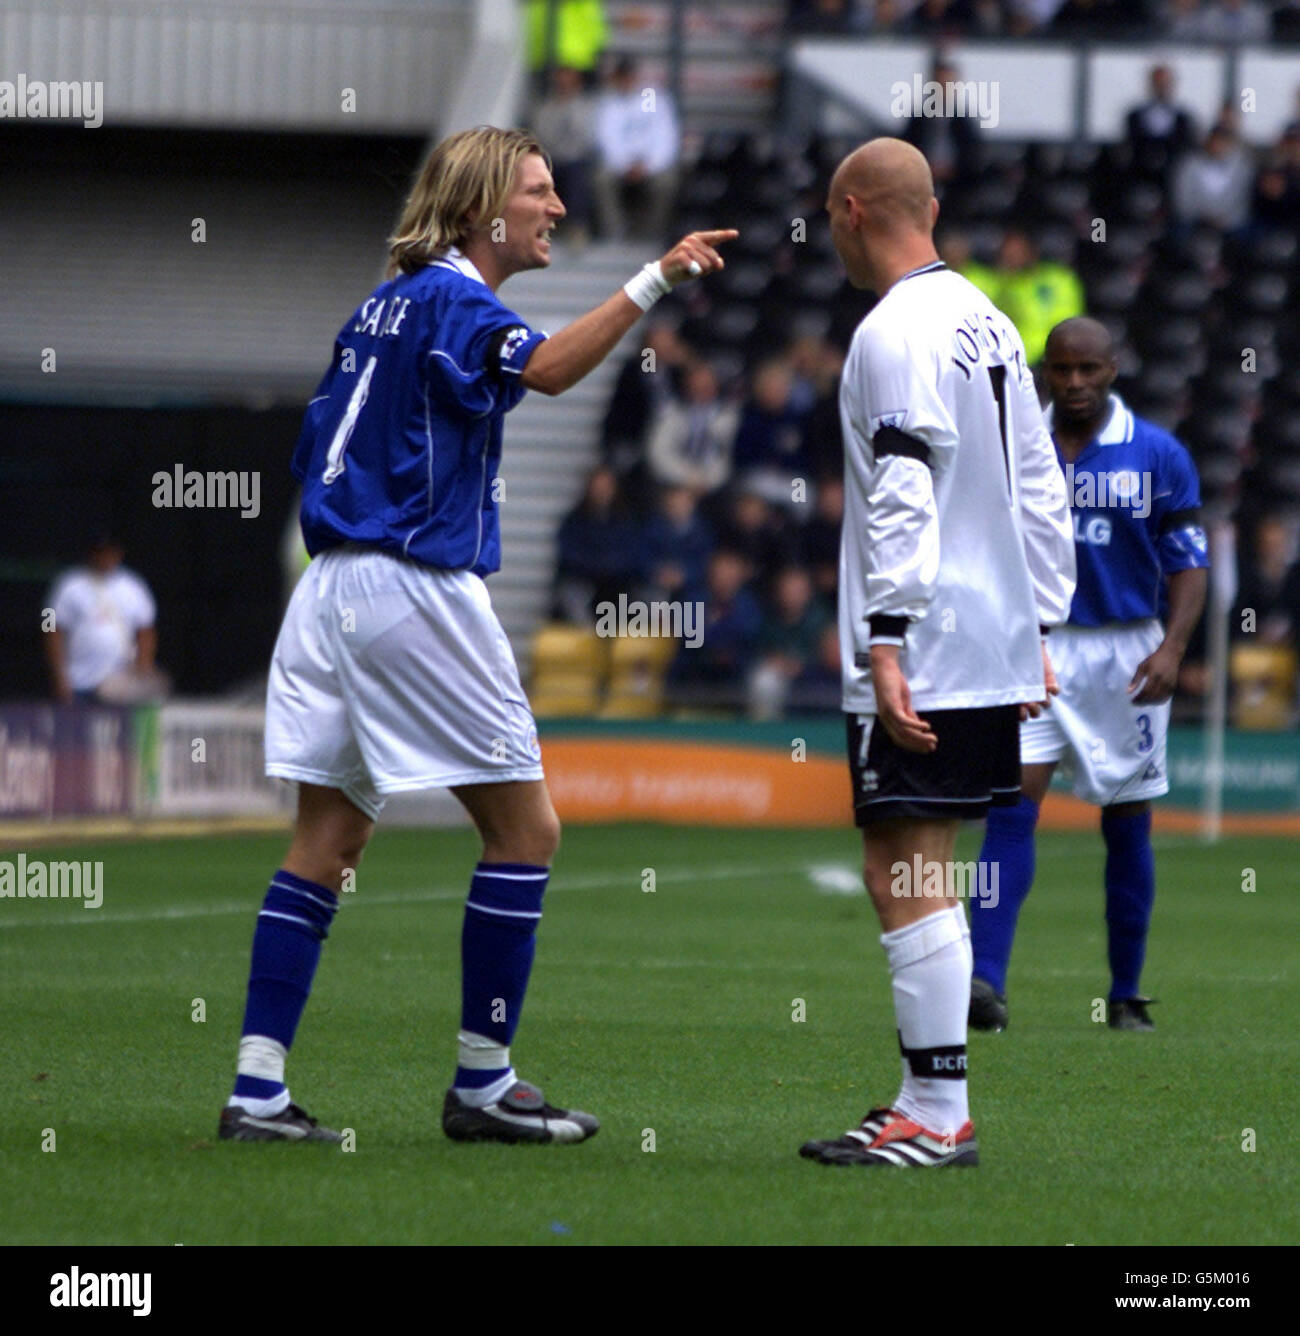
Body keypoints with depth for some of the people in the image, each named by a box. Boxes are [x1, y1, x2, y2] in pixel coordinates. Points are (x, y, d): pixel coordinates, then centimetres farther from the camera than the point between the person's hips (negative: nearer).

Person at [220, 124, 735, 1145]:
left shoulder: (386, 304, 18)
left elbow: (323, 450, 22)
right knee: (525, 829, 0)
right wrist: (652, 284, -38)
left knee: (329, 841, 7)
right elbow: (546, 368, -30)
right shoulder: (450, 299, -9)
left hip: (333, 589, 9)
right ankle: (482, 1084, 2)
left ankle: (258, 1090, 0)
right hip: (417, 590, -9)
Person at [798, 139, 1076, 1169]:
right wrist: (1039, 630, 22)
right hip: (998, 649, 9)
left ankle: (940, 1117, -10)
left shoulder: (896, 333, -12)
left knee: (905, 879, -8)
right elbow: (1038, 488, 19)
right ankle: (931, 1102, 14)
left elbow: (903, 496, -20)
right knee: (920, 878, 13)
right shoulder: (986, 321, 17)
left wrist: (886, 640, -22)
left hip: (922, 656, -9)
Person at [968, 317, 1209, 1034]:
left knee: (1127, 827, 6)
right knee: (1012, 803, -15)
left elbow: (1189, 564, -1)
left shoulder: (1159, 455, 0)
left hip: (1126, 653, 0)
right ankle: (985, 981, -22)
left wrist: (1171, 647, -15)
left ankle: (1126, 996, 17)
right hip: (1036, 646, 0)